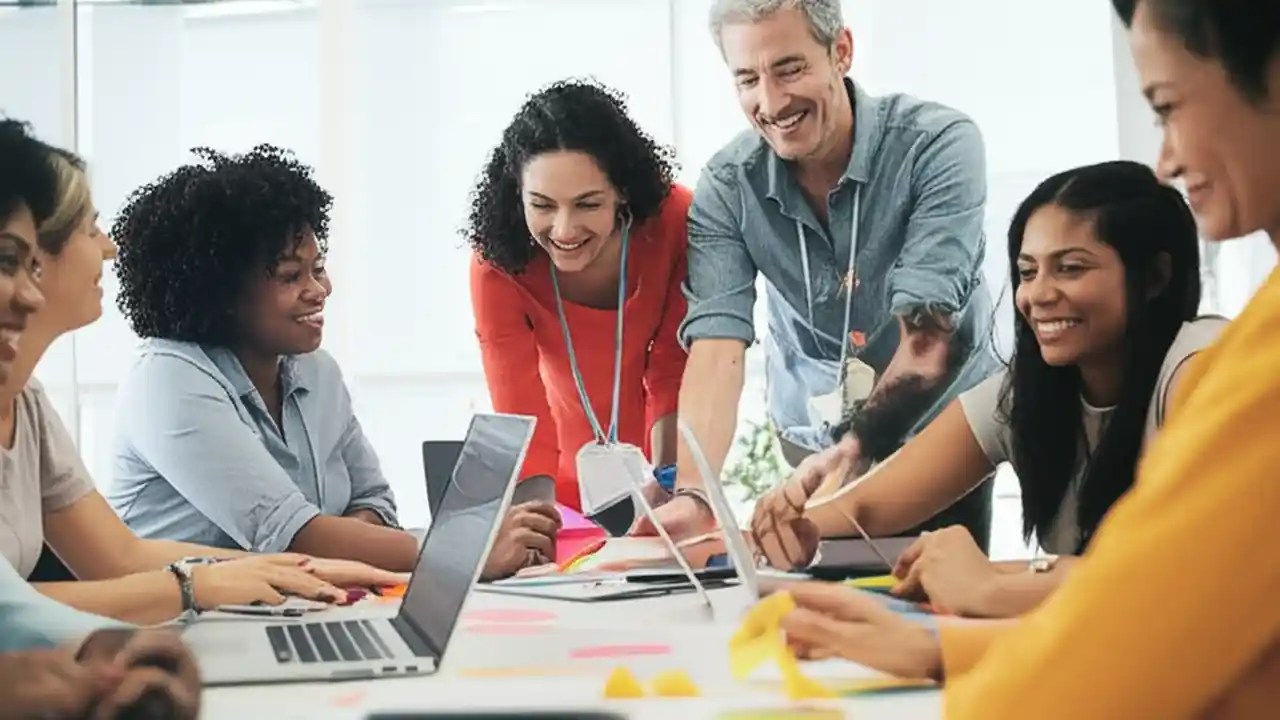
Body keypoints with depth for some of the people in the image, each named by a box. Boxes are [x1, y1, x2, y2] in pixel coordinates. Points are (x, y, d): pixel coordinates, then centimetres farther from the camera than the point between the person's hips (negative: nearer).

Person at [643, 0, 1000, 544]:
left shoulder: (937, 145, -23)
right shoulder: (725, 187, -15)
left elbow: (927, 333, -30)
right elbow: (717, 346, -25)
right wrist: (692, 495, -42)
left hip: (939, 424, -2)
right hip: (810, 439, 2)